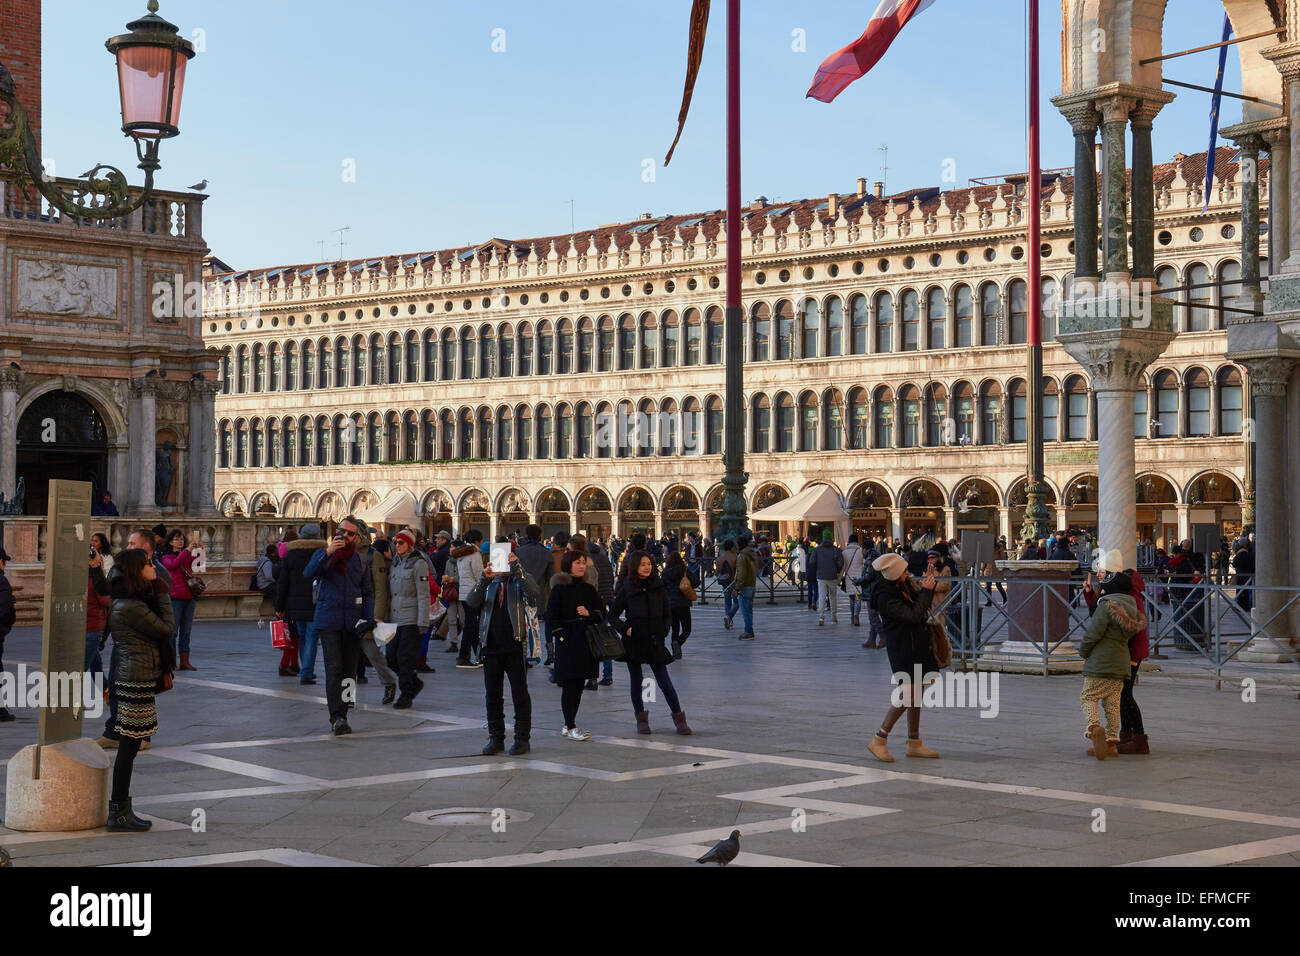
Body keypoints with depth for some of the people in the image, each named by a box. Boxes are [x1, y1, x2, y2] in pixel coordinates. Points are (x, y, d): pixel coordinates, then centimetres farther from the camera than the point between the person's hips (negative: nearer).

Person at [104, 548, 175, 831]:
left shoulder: (130, 602, 15)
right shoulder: (131, 607, -18)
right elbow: (167, 628, -12)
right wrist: (162, 594, -4)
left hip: (133, 677, 11)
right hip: (137, 680, -11)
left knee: (130, 746, 14)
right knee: (129, 746, -5)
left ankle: (119, 808, 21)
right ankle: (118, 813, 0)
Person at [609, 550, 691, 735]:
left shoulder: (659, 587, 4)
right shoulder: (627, 589, 0)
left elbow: (667, 614, 11)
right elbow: (613, 615, 6)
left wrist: (663, 630, -3)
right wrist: (625, 629, -8)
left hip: (654, 640, 0)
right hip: (633, 641, 0)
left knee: (664, 681, -4)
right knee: (636, 680, 6)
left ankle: (679, 718, 0)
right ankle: (641, 718, 17)